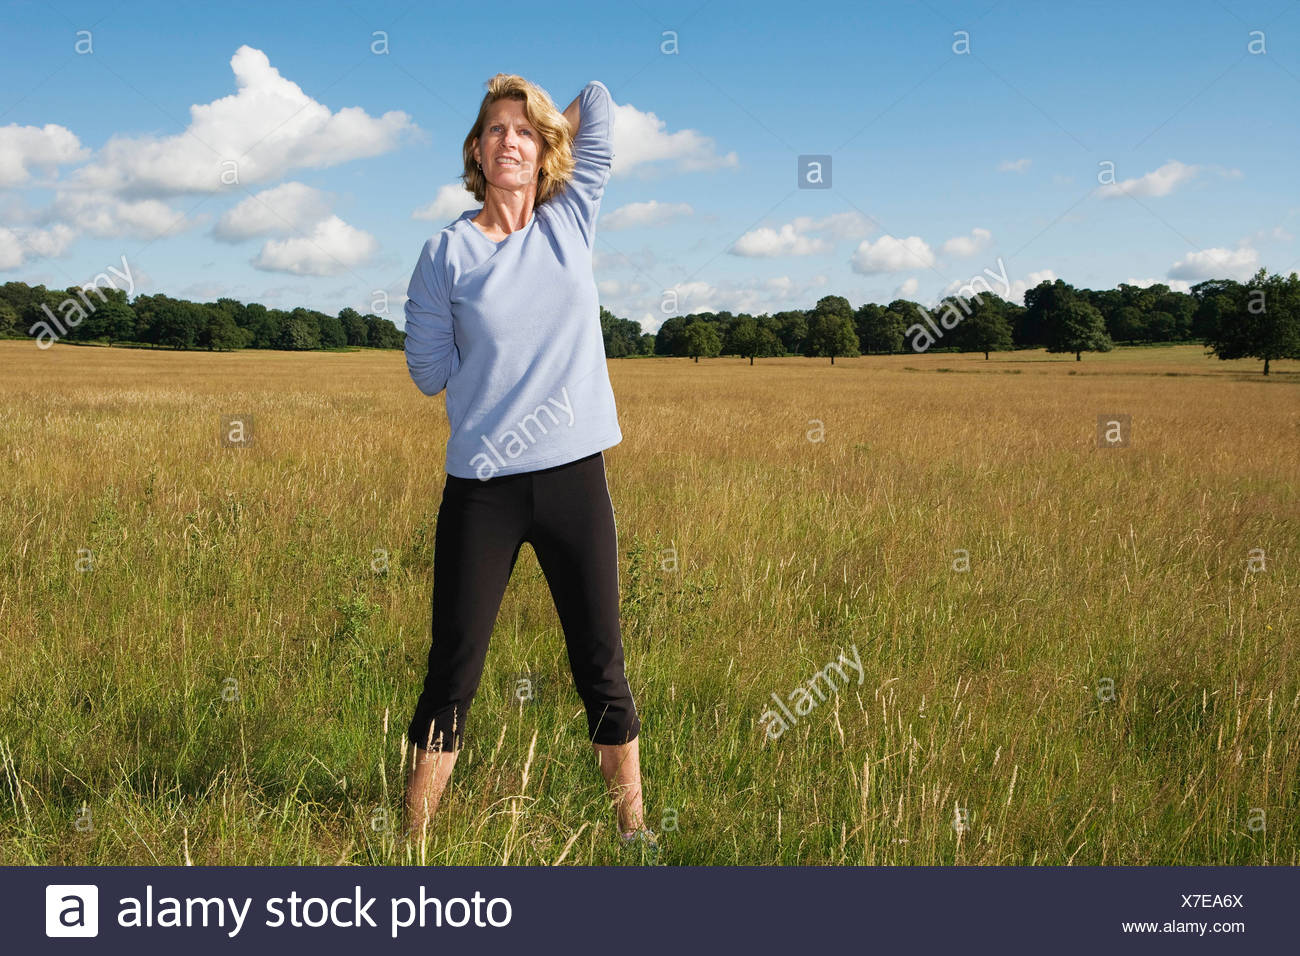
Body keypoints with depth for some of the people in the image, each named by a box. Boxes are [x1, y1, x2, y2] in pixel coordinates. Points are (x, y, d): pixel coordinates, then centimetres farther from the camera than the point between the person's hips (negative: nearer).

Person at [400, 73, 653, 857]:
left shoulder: (571, 221, 6)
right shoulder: (448, 252, 0)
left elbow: (599, 102, 11)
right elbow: (430, 372, -1)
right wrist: (502, 362, 4)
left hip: (575, 476, 2)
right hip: (481, 488, -2)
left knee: (602, 664, 9)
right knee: (454, 668, 3)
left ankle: (635, 827, 22)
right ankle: (414, 836, 16)